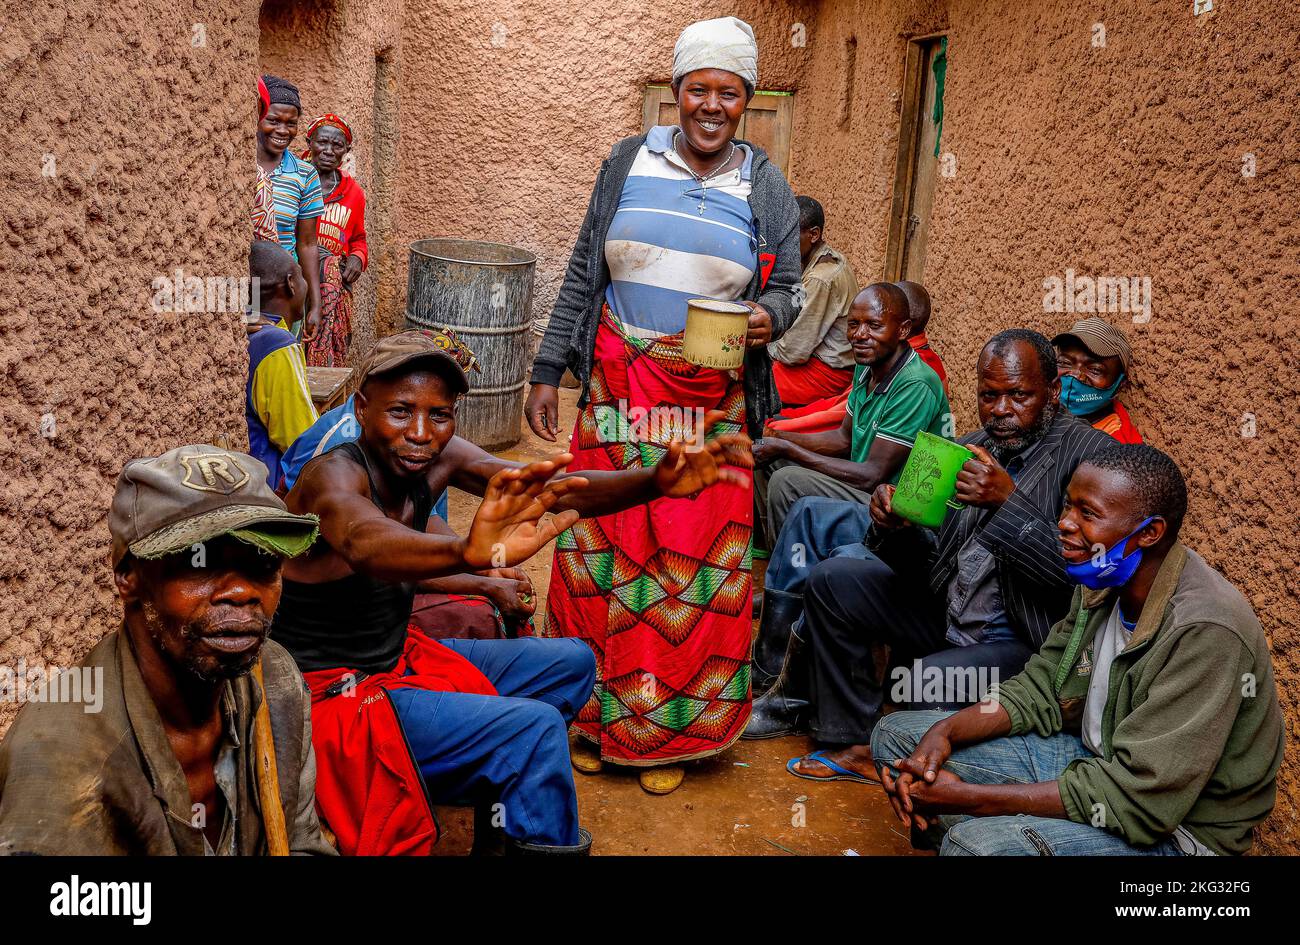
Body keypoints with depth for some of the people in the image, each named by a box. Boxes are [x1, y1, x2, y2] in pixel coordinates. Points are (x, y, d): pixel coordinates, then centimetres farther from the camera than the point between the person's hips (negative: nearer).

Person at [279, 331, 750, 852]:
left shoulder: (441, 458, -5)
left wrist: (655, 482, -32)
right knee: (536, 729, -22)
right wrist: (469, 551, -71)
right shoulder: (332, 475, -26)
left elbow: (553, 490, -13)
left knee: (570, 663, 11)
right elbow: (364, 544, -50)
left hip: (397, 657, 9)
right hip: (331, 693, -9)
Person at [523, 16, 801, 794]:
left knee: (695, 566, 3)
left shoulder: (768, 191, 5)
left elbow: (787, 287, 9)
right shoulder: (628, 163, 5)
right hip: (617, 393, 1)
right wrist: (549, 371, 4)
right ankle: (601, 718, 22)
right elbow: (582, 276, 7)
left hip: (711, 406, 0)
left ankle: (673, 731, 20)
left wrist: (769, 316, -16)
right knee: (604, 551, 5)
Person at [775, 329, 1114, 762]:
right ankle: (852, 743, 3)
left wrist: (1009, 502, -30)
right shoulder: (971, 449, 8)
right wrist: (897, 526, -16)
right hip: (945, 612, 7)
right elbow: (928, 560, 7)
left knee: (923, 682, -31)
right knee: (832, 580, -4)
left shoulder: (1089, 453, -12)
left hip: (1025, 643, -7)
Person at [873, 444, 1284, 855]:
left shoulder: (1205, 634, -29)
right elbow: (1040, 688, 6)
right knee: (896, 733, 3)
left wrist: (970, 798, -26)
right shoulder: (1104, 580, -3)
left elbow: (1134, 797, -30)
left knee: (976, 841, -34)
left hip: (1173, 830, -8)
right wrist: (944, 732, -12)